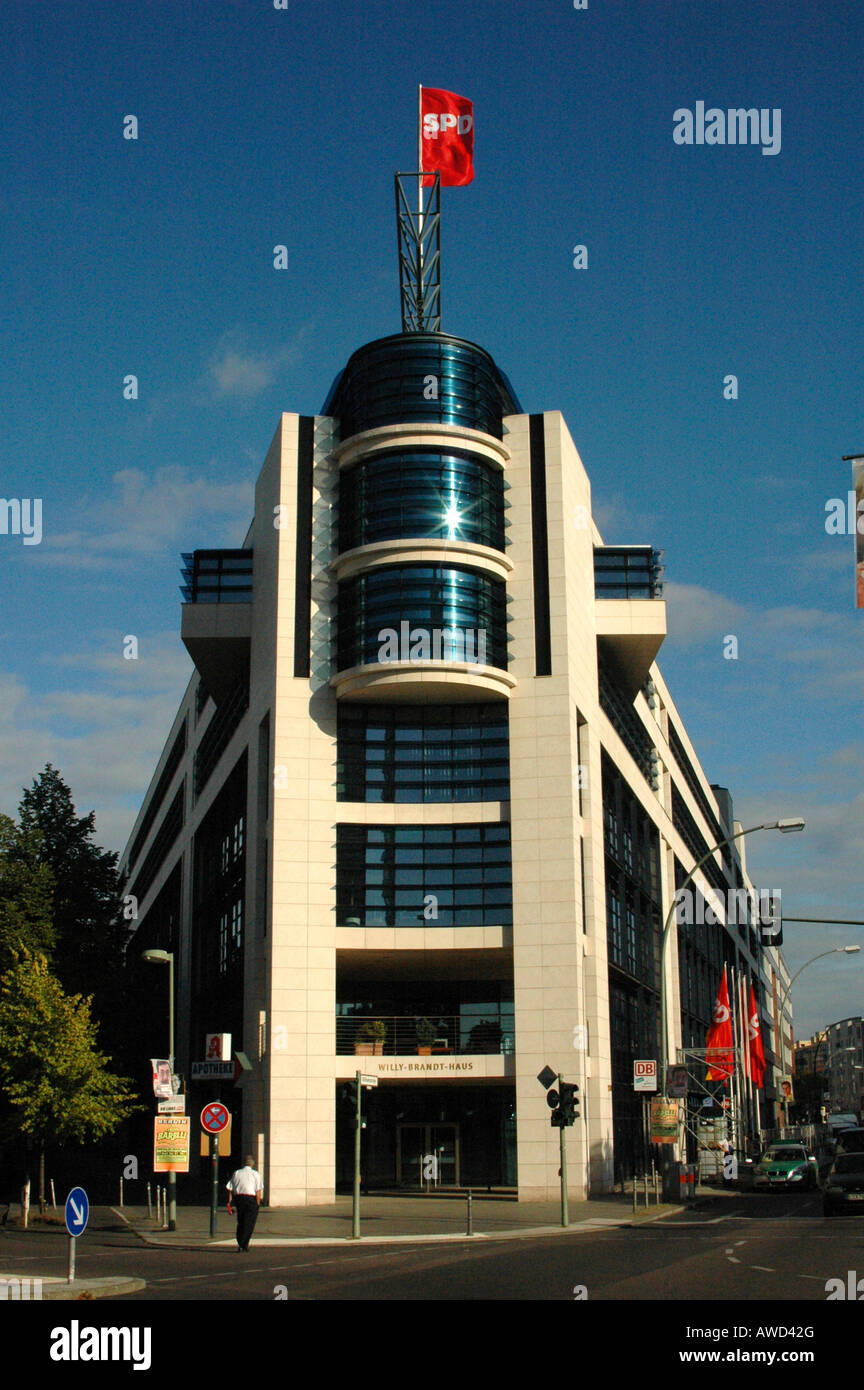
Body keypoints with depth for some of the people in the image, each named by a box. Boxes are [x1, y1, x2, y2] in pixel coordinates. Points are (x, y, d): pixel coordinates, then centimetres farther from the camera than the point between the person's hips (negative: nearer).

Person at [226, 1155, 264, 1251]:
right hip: (251, 1198, -4)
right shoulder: (255, 1174, 1)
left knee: (240, 1222, 15)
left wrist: (229, 1202, 6)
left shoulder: (236, 1173, 11)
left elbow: (229, 1188, 5)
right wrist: (258, 1203, -4)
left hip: (238, 1198, 4)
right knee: (249, 1223, 1)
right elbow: (258, 1190, -7)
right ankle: (244, 1244, -5)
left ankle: (240, 1244, 15)